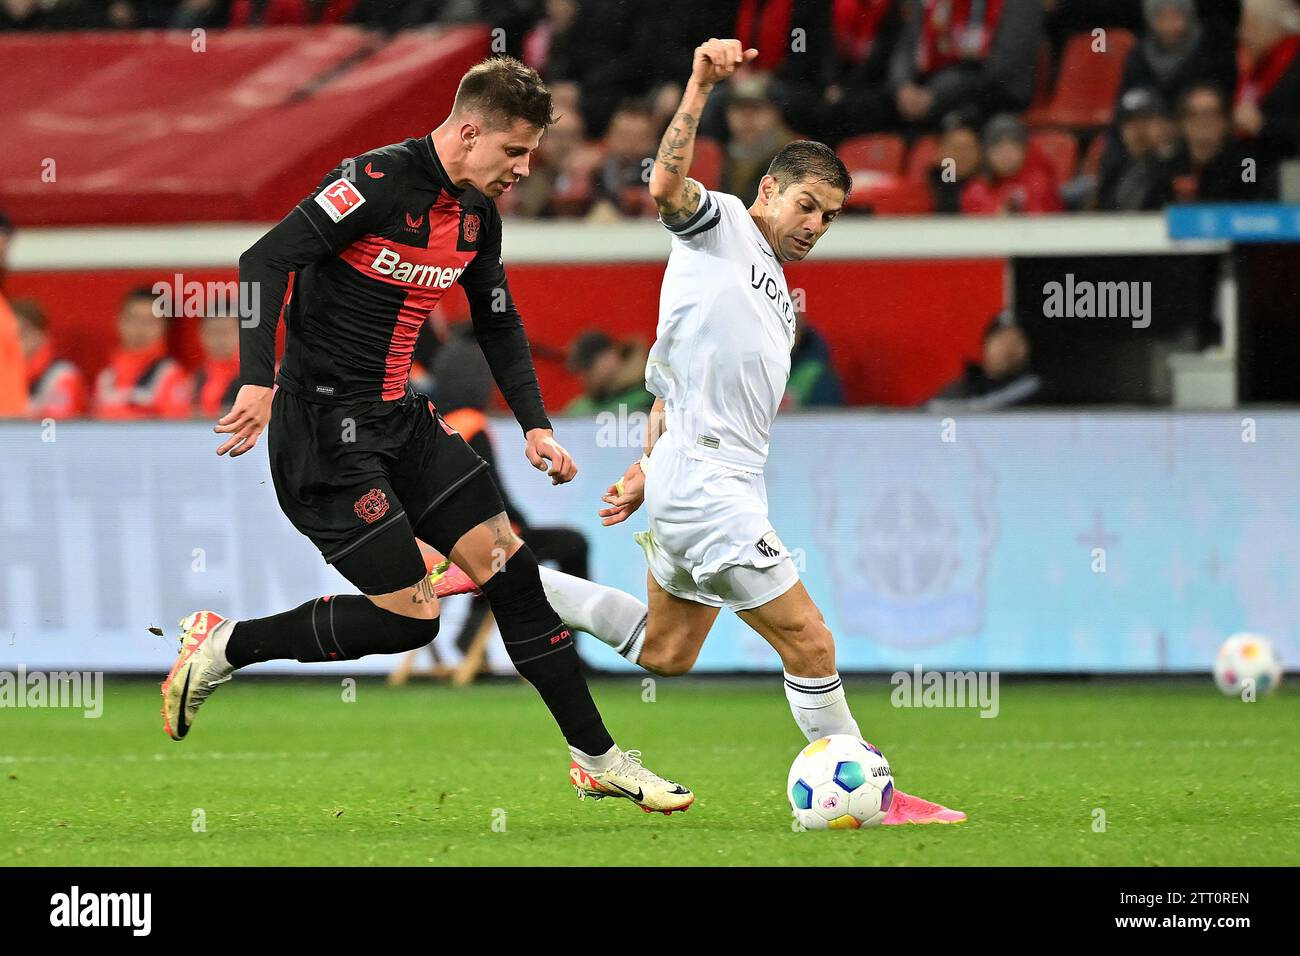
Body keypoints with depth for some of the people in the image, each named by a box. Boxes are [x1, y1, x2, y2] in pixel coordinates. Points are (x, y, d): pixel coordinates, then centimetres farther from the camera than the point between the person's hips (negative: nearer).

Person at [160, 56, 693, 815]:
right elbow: (265, 262, -23)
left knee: (510, 566, 4)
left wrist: (536, 425, 11)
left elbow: (500, 324, 22)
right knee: (410, 617, -11)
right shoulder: (380, 181, -18)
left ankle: (598, 759, 13)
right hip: (324, 428, -8)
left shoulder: (478, 216, 8)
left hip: (399, 416, 9)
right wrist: (258, 382, -32)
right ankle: (222, 647, 4)